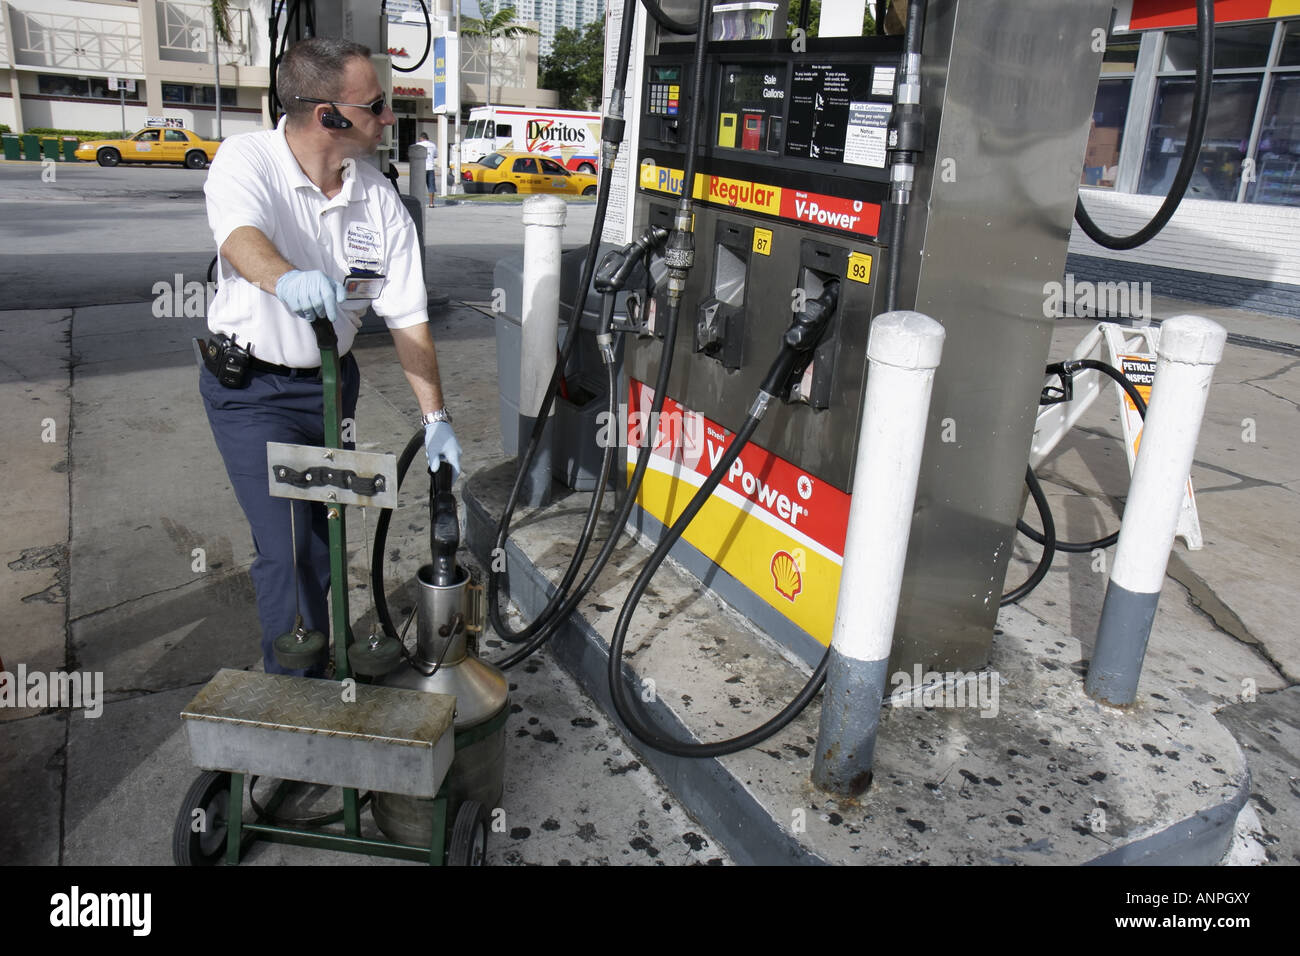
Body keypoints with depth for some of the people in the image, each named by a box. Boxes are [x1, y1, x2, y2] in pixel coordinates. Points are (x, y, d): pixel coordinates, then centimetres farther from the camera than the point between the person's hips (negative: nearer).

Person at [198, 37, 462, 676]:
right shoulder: (248, 160, -16)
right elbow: (240, 236, -39)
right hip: (250, 388, -4)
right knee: (286, 546, -10)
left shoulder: (378, 200, -7)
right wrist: (286, 279, -62)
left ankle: (315, 671, 35)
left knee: (323, 540, 14)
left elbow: (408, 317, -6)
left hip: (330, 383, 4)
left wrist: (436, 419, -9)